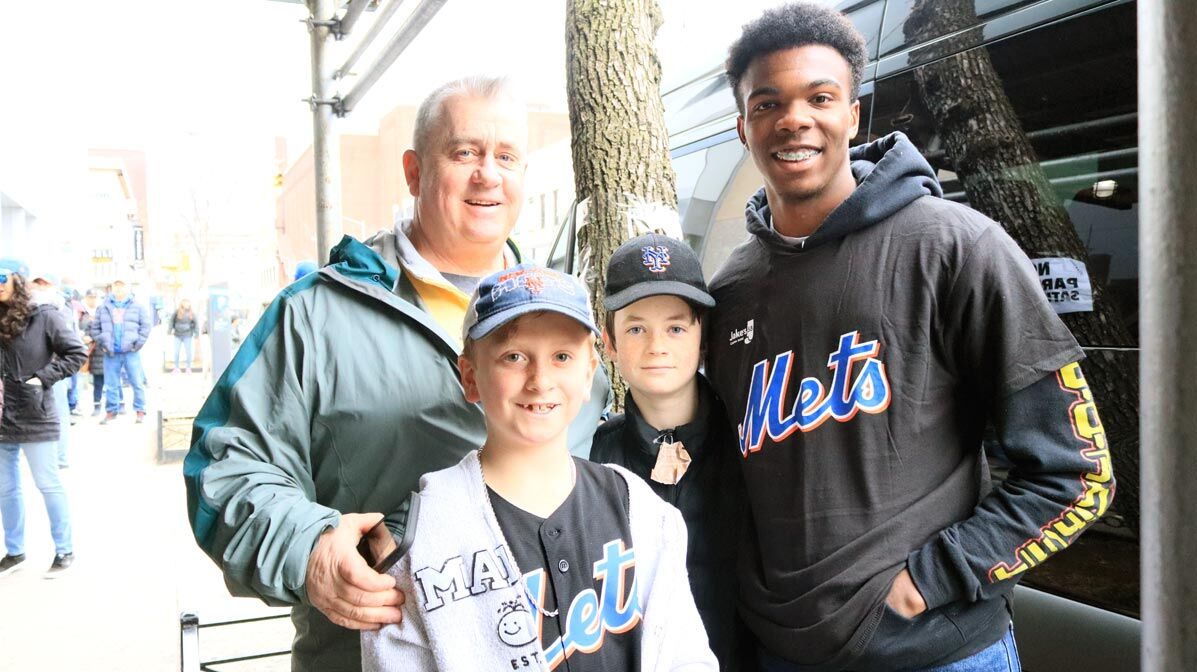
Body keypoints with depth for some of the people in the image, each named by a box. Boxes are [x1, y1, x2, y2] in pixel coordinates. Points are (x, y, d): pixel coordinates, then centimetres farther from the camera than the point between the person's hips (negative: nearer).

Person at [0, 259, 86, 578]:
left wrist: (43, 378, -14)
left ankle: (65, 551, 16)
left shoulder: (44, 316, -8)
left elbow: (77, 353, -8)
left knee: (48, 485, 3)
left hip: (35, 418, -5)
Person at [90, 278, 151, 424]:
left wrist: (138, 343, -6)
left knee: (137, 383, 1)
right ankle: (111, 411, 18)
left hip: (131, 352, -2)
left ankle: (140, 411, 9)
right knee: (111, 384, 8)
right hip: (111, 352, 2)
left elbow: (146, 325, 0)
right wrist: (101, 343, 3)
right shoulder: (104, 307, 8)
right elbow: (95, 327, 13)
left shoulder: (137, 306, 2)